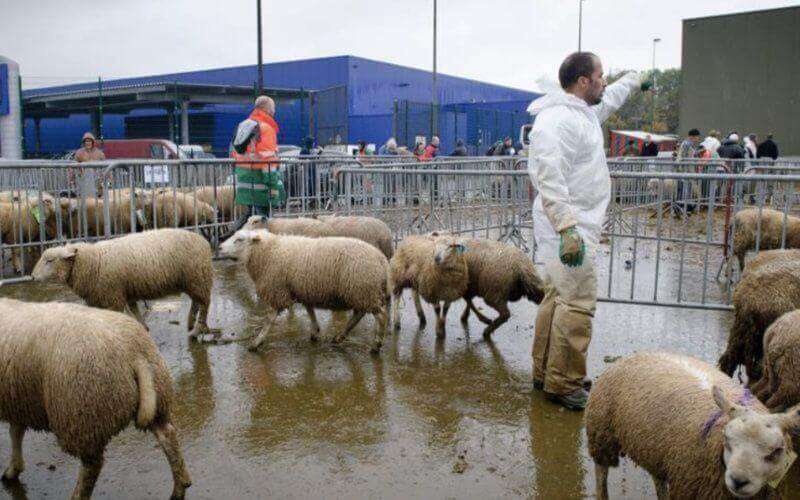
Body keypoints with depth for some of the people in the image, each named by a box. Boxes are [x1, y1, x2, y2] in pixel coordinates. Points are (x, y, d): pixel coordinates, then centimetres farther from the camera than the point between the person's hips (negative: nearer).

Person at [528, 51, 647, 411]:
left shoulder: (583, 112, 15)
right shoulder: (556, 120, -18)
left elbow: (609, 99, 40)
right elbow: (550, 179, -29)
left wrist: (633, 80, 55)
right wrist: (568, 229, -35)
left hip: (573, 226, 11)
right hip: (568, 229, -11)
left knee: (559, 297, 16)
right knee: (578, 303, -8)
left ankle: (545, 373, 27)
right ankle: (563, 385, 2)